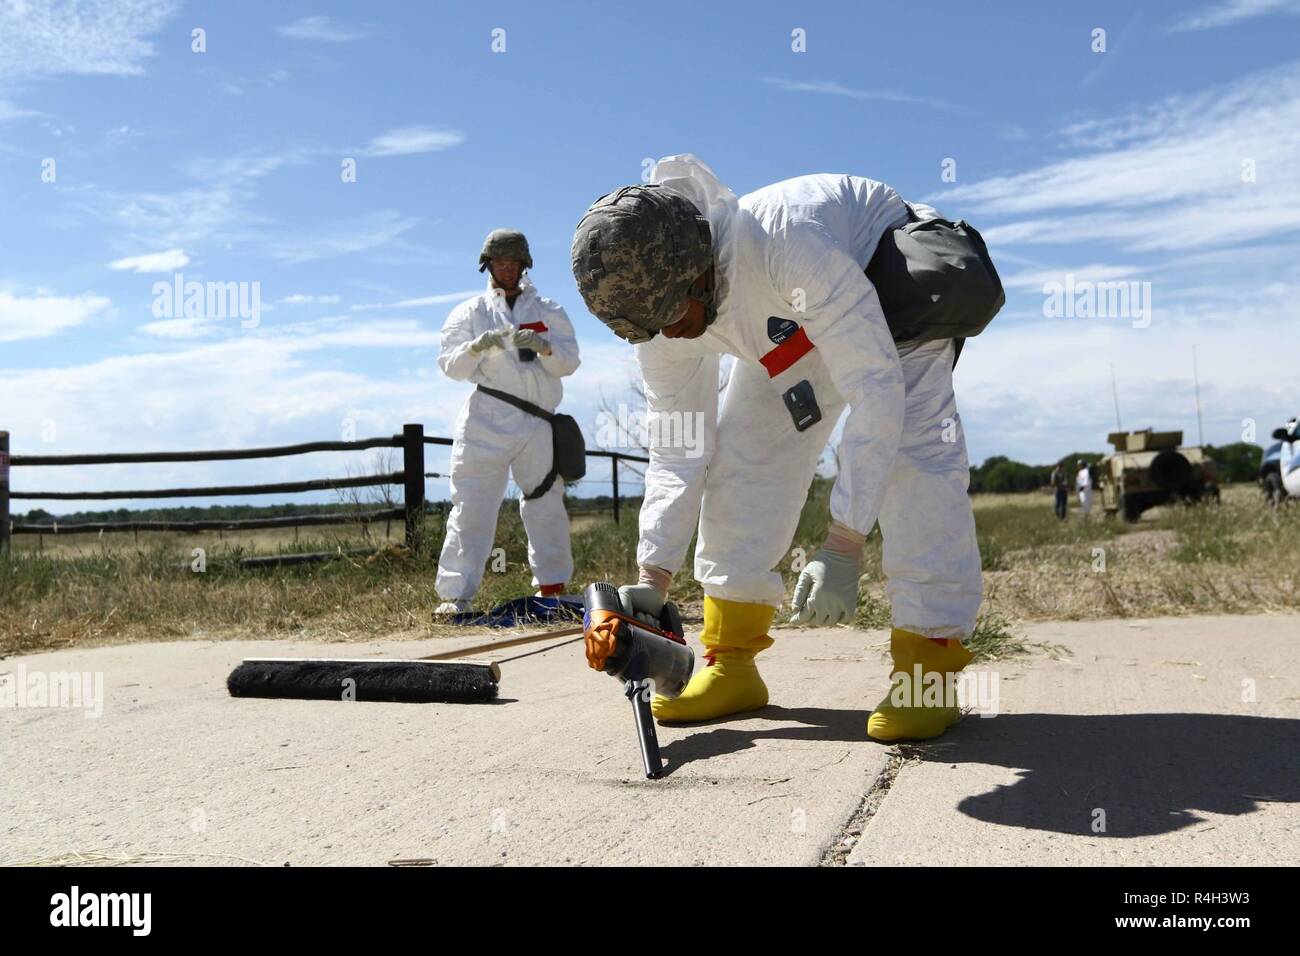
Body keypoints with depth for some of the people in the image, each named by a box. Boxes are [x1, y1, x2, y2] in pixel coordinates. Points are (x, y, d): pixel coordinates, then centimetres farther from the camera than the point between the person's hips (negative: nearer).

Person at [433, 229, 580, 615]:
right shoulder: (469, 312, 12)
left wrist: (543, 346, -17)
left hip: (538, 424, 2)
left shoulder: (548, 311, 15)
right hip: (486, 423, -2)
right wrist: (479, 345, -19)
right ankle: (455, 594, -8)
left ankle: (553, 587, 20)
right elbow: (451, 365, 1)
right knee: (472, 506, -7)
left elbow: (570, 363, 3)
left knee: (546, 506, 9)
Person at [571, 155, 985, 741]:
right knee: (740, 455, -9)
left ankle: (928, 673, -20)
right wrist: (652, 581, -24)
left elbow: (876, 390, -44)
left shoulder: (792, 247, -45)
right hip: (797, 325, 5)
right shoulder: (661, 306, -24)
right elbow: (677, 451, -17)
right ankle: (732, 666, -1)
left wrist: (841, 551, -46)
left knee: (912, 448, -26)